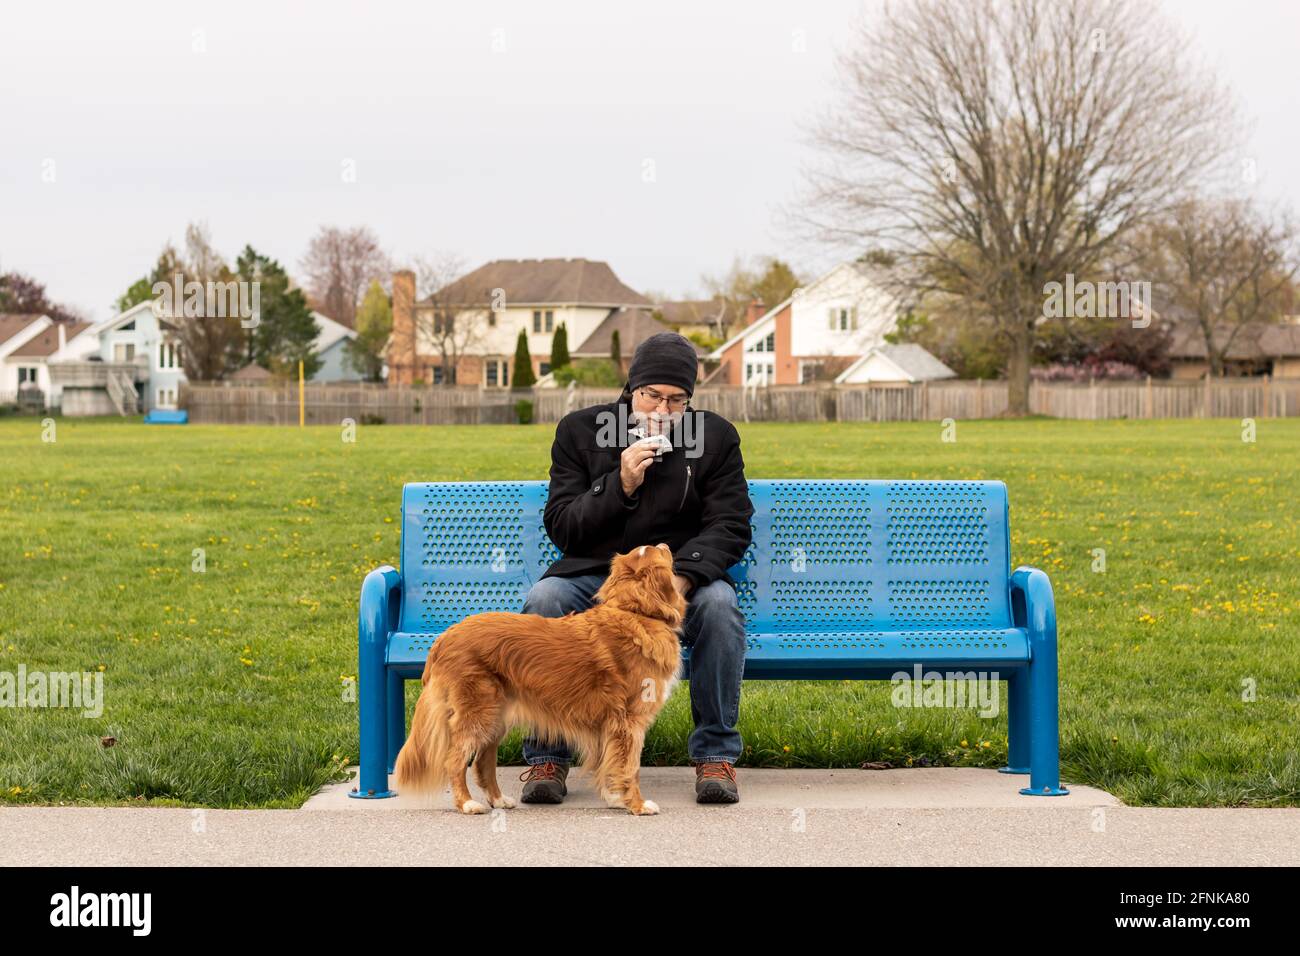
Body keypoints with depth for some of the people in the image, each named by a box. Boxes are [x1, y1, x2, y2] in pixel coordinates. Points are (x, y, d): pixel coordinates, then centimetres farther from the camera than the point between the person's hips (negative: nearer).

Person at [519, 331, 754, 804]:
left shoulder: (716, 437, 3)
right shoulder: (580, 430, 3)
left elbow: (728, 526, -4)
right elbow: (559, 527, -1)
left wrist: (681, 576, -24)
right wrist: (620, 485, -17)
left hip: (680, 575, 0)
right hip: (594, 576, 0)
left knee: (719, 602, -34)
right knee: (543, 598, -31)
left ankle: (715, 756, -20)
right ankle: (546, 757, -18)